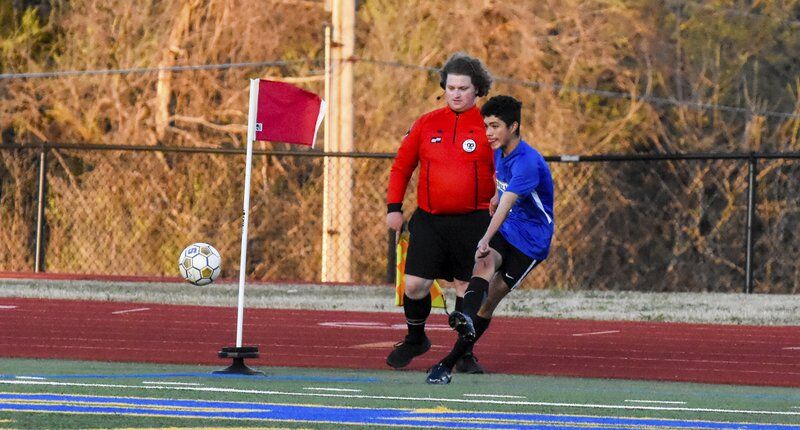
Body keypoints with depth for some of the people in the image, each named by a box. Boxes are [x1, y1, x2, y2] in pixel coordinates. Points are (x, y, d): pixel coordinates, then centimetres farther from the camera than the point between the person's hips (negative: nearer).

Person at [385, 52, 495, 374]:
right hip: (428, 220, 2)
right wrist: (394, 208, 7)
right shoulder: (427, 124, 7)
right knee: (415, 283, -3)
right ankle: (415, 339, 23)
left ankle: (465, 353, 16)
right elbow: (402, 166, 14)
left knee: (467, 286, 3)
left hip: (471, 221, -2)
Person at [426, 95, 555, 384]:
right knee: (484, 264, -29)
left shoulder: (527, 162, -25)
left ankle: (449, 364, -6)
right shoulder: (500, 152, 4)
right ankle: (467, 321, -57)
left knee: (488, 304, -10)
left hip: (530, 240, -6)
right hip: (503, 229, 6)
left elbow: (507, 203, -39)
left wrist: (487, 239, -48)